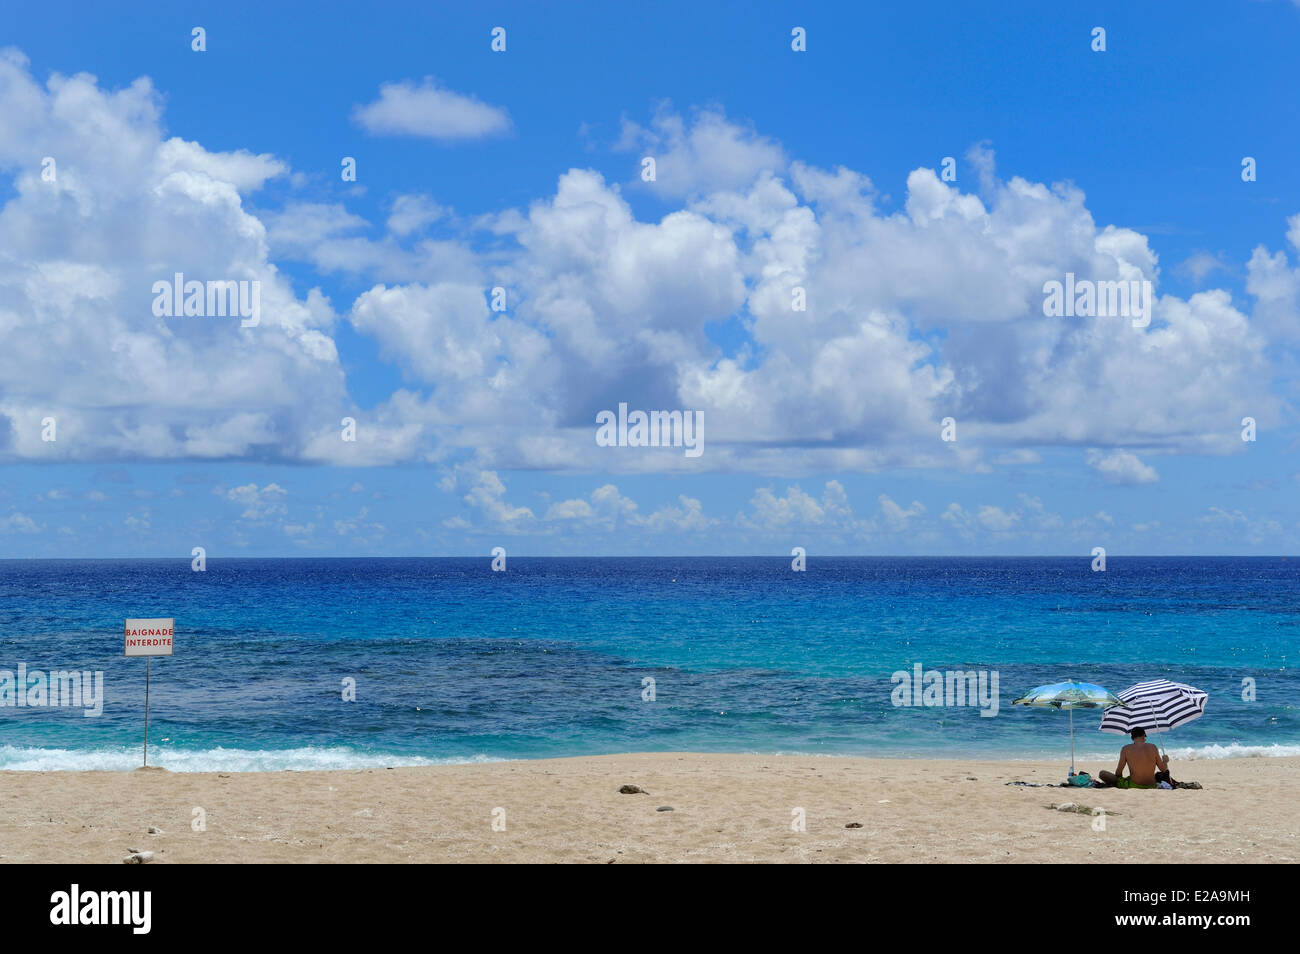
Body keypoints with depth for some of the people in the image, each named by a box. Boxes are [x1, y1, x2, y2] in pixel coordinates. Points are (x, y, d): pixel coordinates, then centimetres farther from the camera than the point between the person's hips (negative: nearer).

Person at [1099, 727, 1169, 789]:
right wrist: (1165, 761, 29)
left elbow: (1118, 772, -3)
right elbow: (1163, 770, 7)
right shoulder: (1153, 747, 1)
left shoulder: (1126, 749, -6)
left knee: (1102, 774, 11)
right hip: (1151, 786, 2)